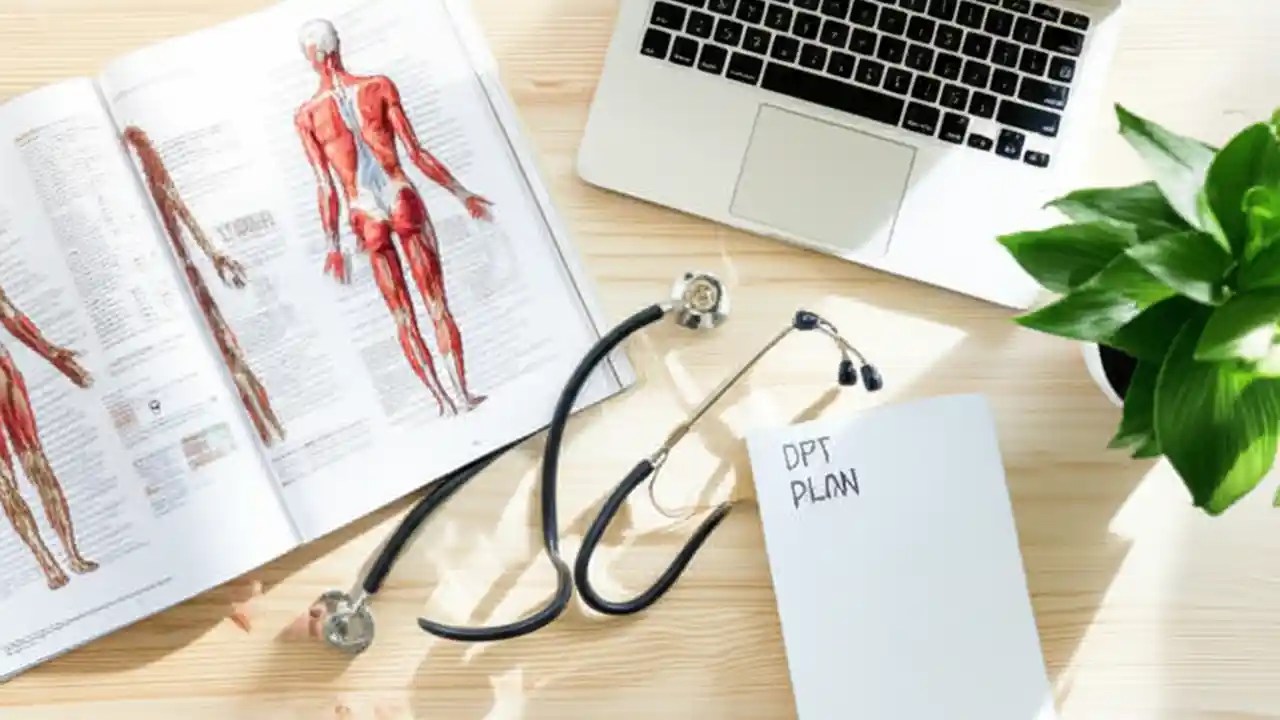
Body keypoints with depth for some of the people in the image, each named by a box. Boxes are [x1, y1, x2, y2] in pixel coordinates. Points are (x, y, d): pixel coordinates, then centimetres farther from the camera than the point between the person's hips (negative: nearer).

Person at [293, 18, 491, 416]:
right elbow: (417, 153, -4)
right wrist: (464, 194, 4)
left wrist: (333, 245, 3)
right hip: (403, 202, 0)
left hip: (366, 218, 1)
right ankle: (462, 393, 6)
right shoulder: (379, 87, -3)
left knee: (403, 318, 10)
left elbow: (325, 186, -4)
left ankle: (443, 400, 13)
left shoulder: (306, 115, -3)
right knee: (437, 305, 6)